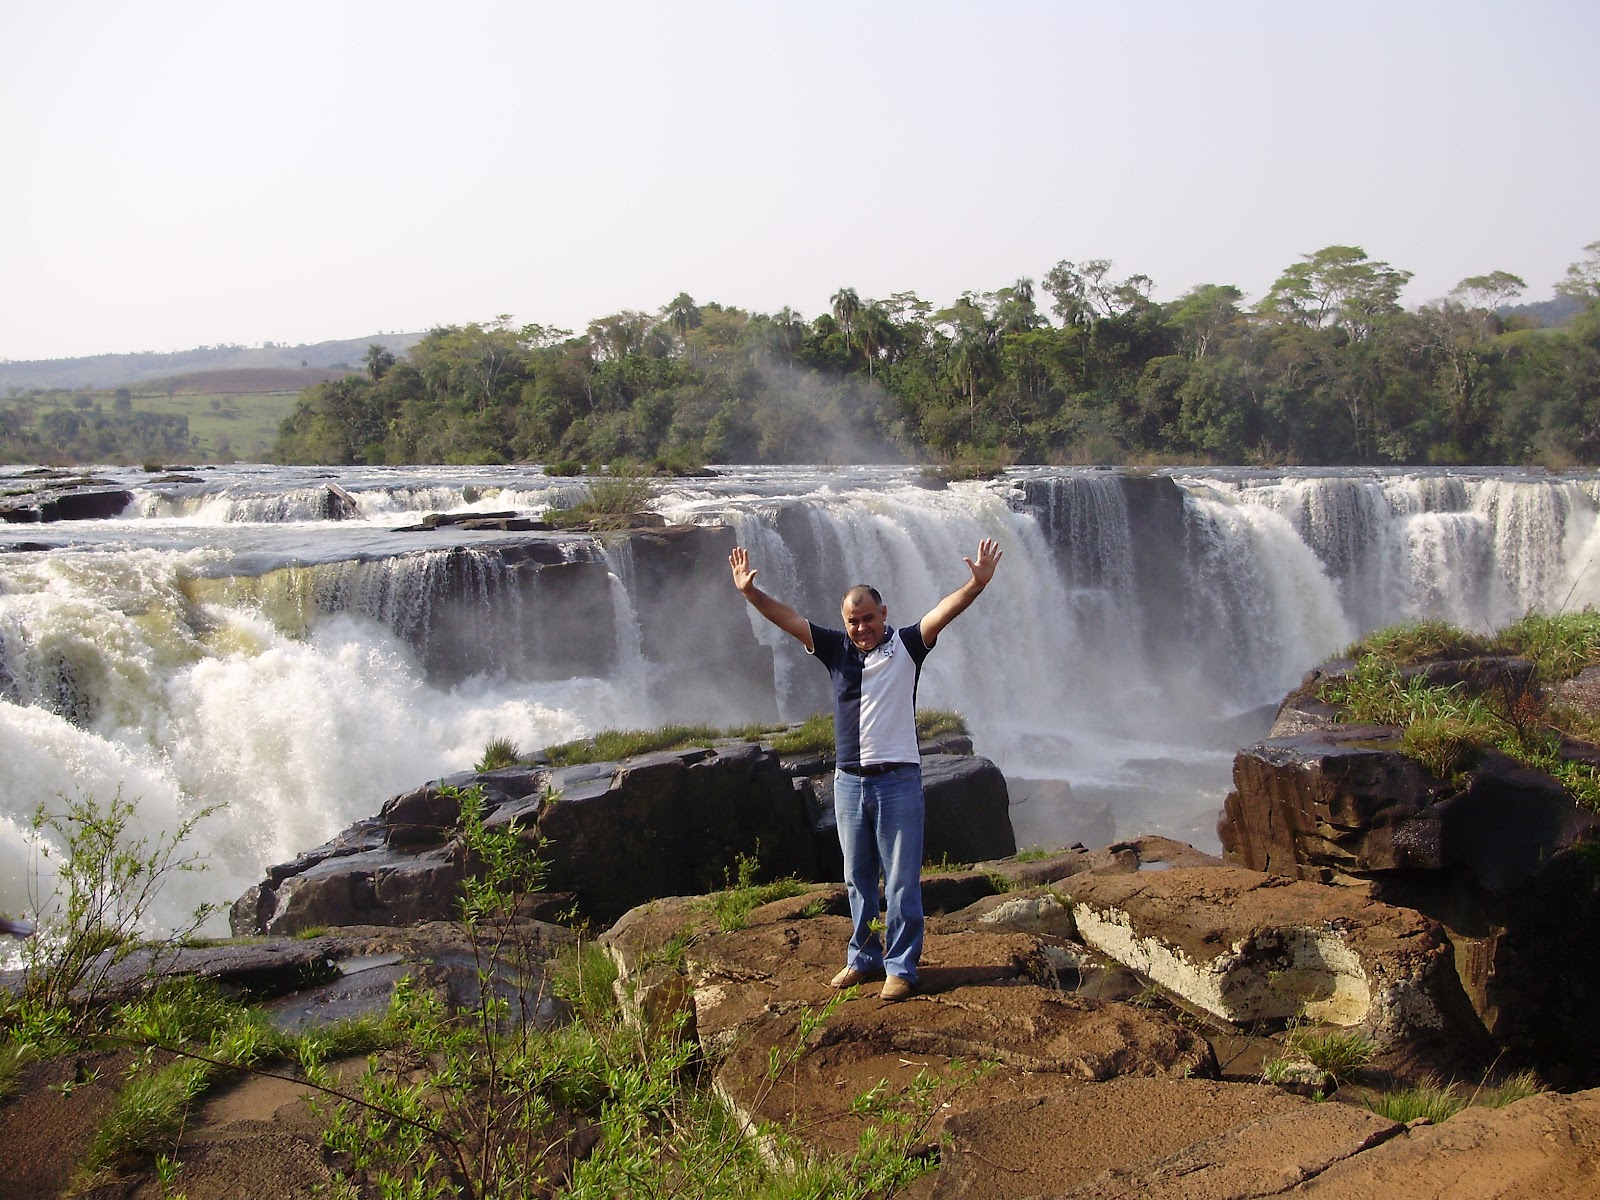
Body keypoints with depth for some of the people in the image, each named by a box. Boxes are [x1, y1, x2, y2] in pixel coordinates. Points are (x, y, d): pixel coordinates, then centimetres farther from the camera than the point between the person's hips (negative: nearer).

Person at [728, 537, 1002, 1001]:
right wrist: (750, 591, -12)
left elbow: (944, 612, -18)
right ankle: (863, 957, 27)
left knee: (902, 881, 1)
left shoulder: (906, 646, -3)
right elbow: (786, 618, 0)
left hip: (898, 781, -4)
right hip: (849, 782, 4)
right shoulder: (836, 648, 5)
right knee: (858, 879, 14)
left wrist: (976, 584, -33)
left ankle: (901, 967, 10)